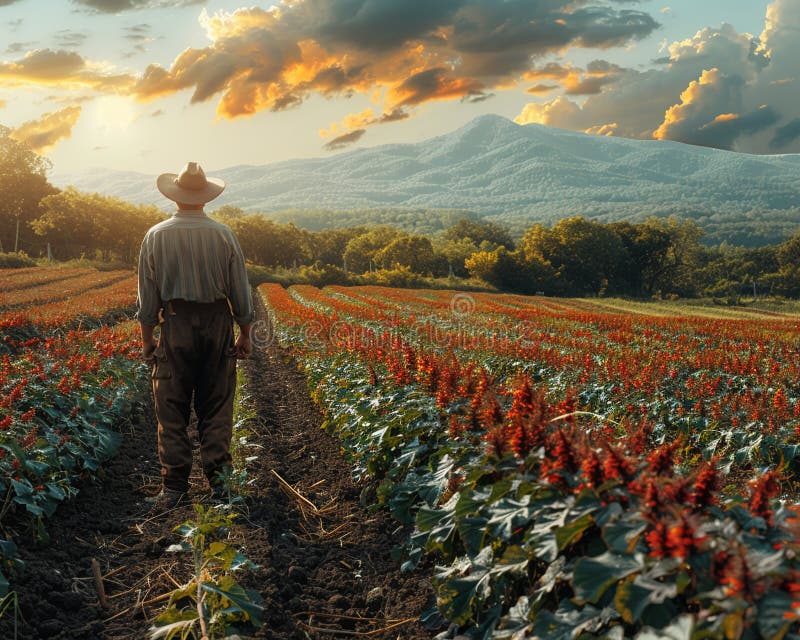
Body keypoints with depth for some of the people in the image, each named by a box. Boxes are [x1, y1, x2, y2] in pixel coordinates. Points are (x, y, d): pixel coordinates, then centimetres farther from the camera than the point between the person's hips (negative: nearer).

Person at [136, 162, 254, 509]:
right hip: (217, 324, 1)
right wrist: (245, 334, 12)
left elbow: (148, 295, 0)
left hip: (175, 327, -1)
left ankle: (175, 487, 7)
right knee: (216, 408, 8)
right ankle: (219, 479, 11)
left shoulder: (156, 237, -3)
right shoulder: (224, 235, -2)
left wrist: (146, 337, 10)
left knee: (172, 410, 5)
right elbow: (240, 291, 2)